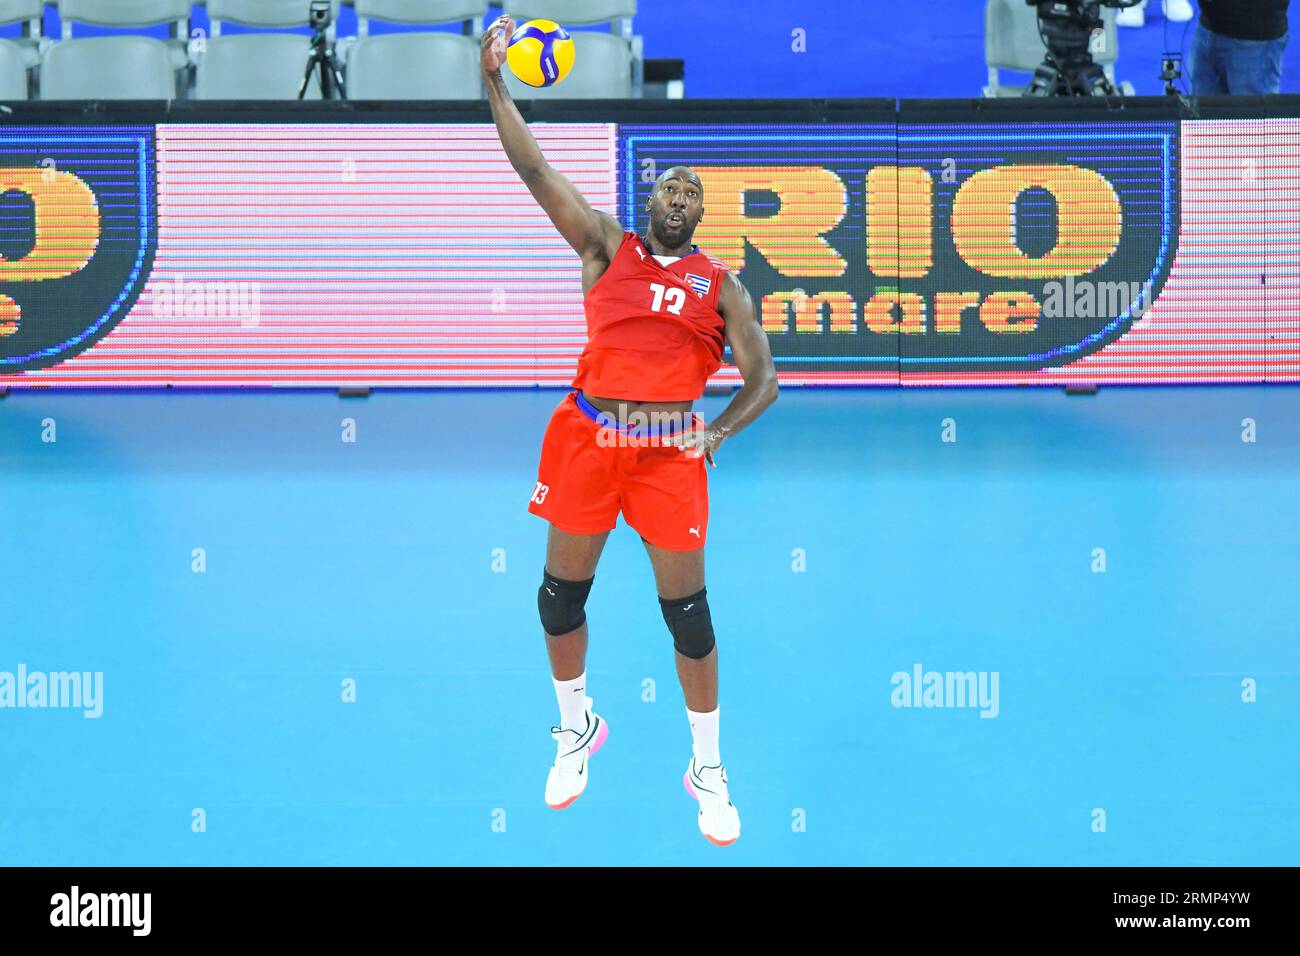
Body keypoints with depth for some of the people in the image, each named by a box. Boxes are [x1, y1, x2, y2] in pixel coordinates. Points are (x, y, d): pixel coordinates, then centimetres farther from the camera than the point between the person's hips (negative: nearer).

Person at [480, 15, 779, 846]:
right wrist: (495, 85, -8)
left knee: (686, 607, 0)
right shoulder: (608, 247, 9)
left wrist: (719, 432, -13)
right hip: (588, 433, 1)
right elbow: (535, 170, 1)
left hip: (670, 448, -1)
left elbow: (762, 381, 7)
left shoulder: (721, 287, 9)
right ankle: (577, 727, 31)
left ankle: (709, 767, 13)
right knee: (562, 590, 7)